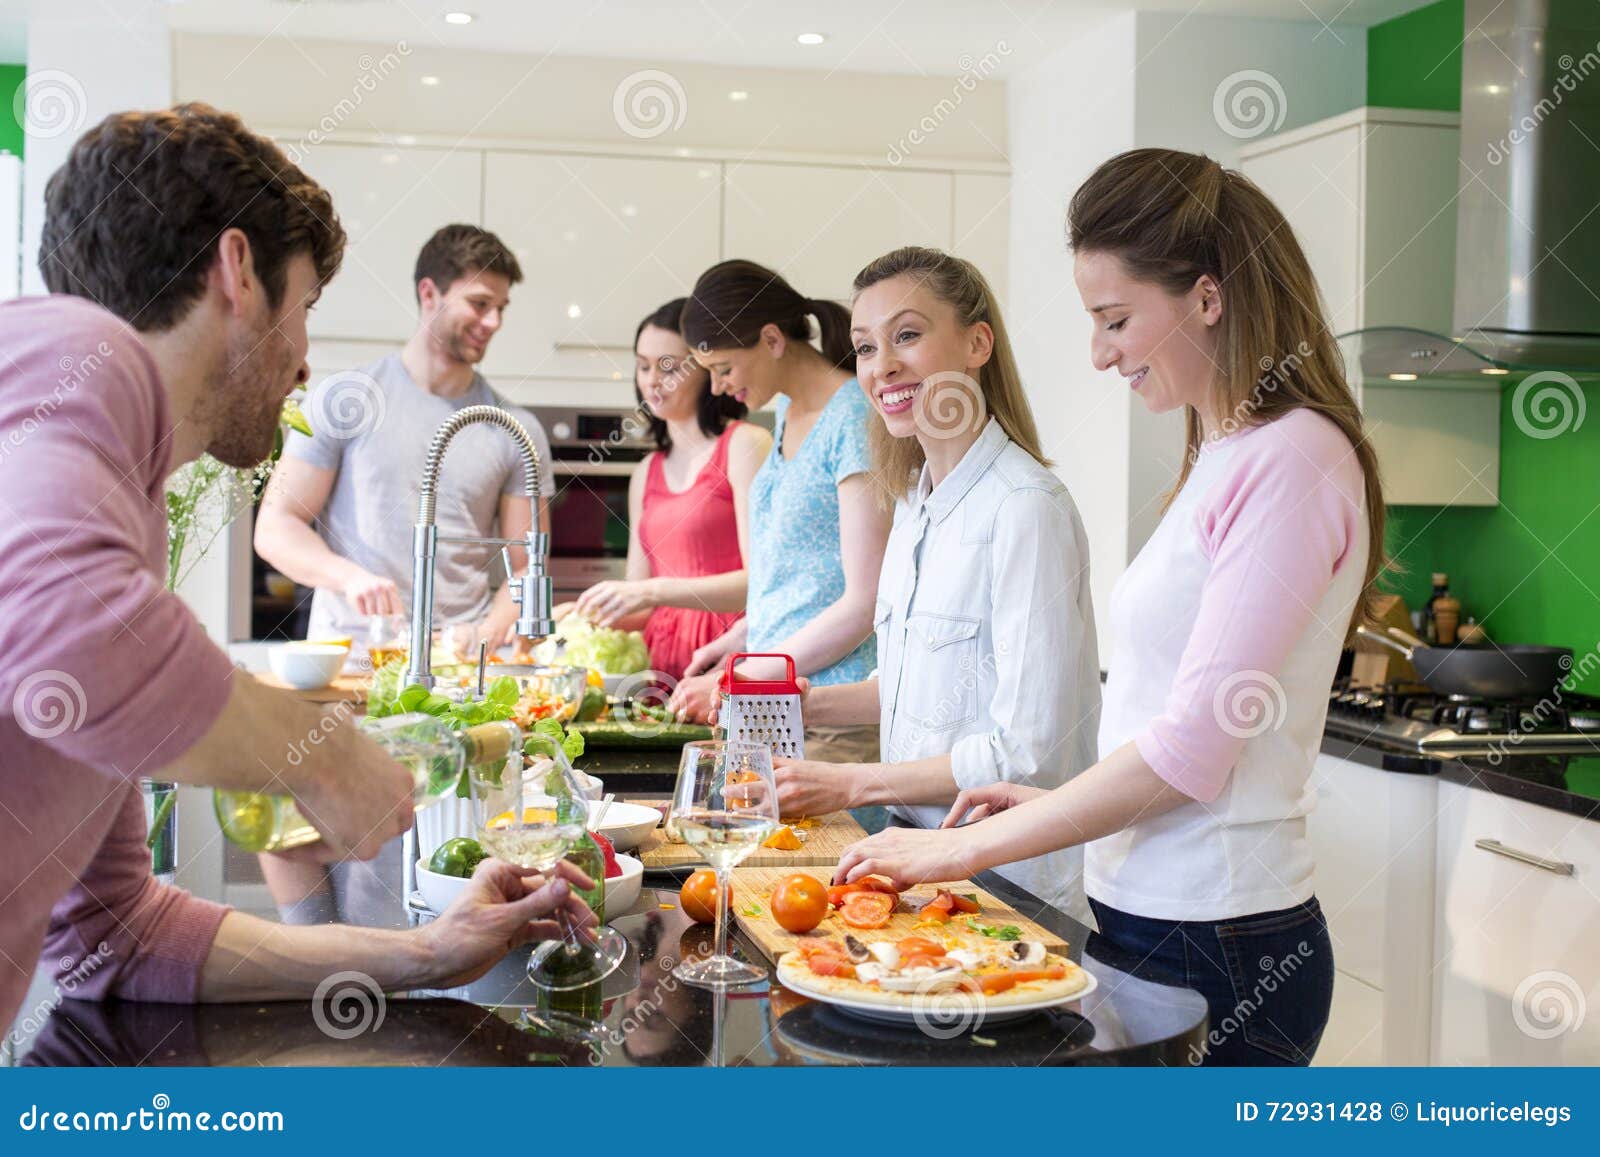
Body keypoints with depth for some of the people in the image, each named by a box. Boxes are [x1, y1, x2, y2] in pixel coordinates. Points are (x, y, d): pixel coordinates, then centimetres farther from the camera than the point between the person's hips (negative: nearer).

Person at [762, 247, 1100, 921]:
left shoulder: (1024, 508, -18)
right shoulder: (916, 498, 10)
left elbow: (1027, 751, -19)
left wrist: (852, 784, -14)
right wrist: (806, 705, 7)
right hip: (919, 850, 8)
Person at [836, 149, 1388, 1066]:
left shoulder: (1290, 459, -15)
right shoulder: (1224, 457, 13)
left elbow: (1194, 746, -19)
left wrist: (970, 847, -14)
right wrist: (1048, 806, 7)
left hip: (1217, 948, -8)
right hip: (1149, 919, 8)